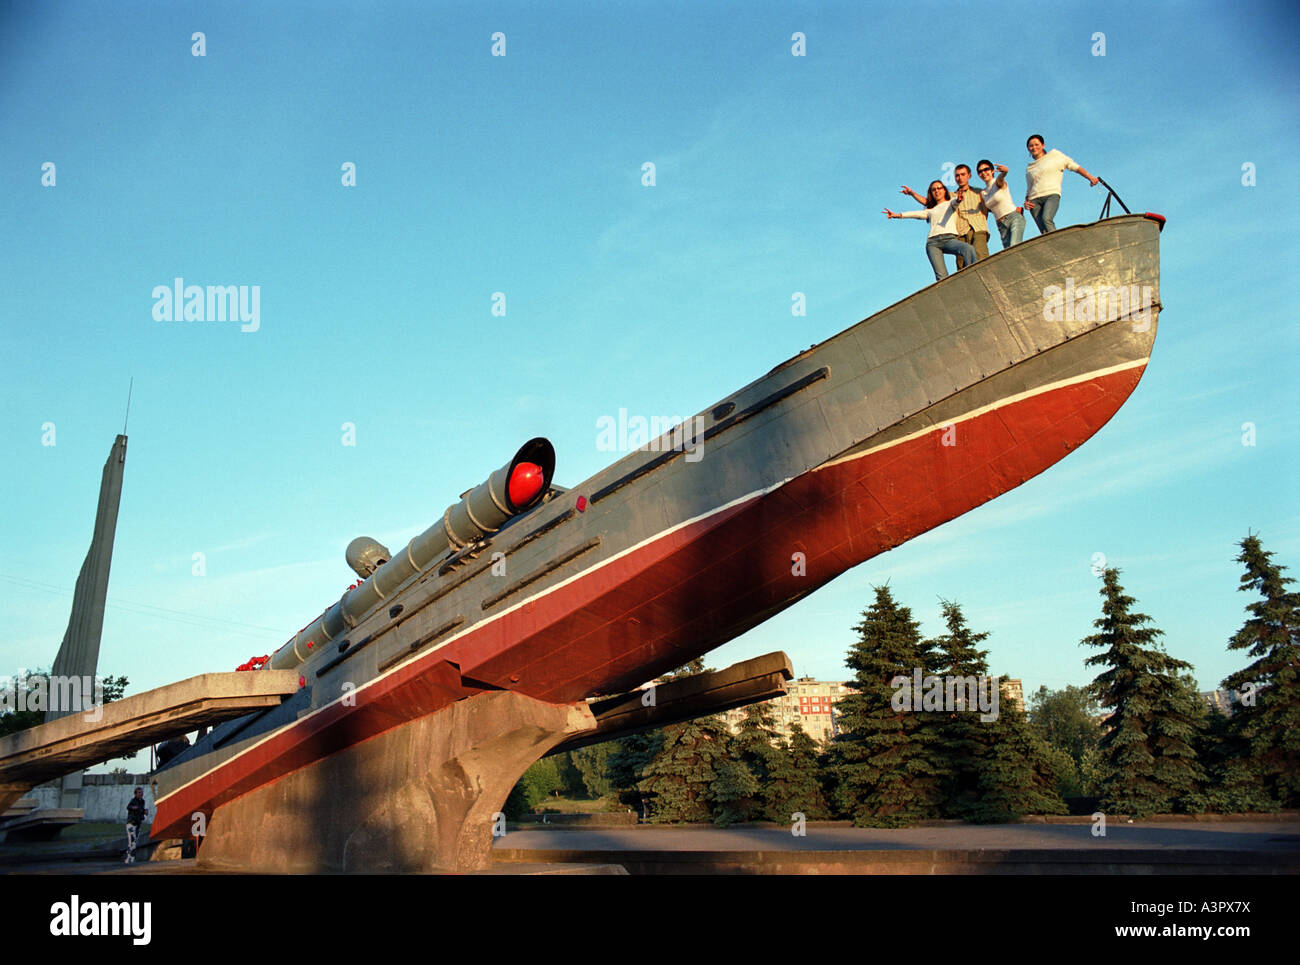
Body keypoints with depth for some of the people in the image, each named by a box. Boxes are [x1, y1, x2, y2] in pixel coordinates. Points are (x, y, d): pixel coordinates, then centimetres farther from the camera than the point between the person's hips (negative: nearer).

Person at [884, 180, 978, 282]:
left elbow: (955, 202, 2)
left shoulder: (951, 203, 25)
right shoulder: (930, 211, 32)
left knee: (968, 249, -36)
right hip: (932, 241, 2)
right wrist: (897, 215, 2)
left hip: (949, 238, -2)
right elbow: (916, 214, 17)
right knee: (941, 276, -21)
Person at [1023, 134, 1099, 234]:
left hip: (1052, 194, -3)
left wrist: (1090, 177, 7)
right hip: (1034, 200, 3)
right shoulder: (1029, 168, 26)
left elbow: (1074, 166, 17)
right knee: (1044, 231, -16)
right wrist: (1026, 201, 9)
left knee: (1046, 218, -34)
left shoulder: (1054, 155, 18)